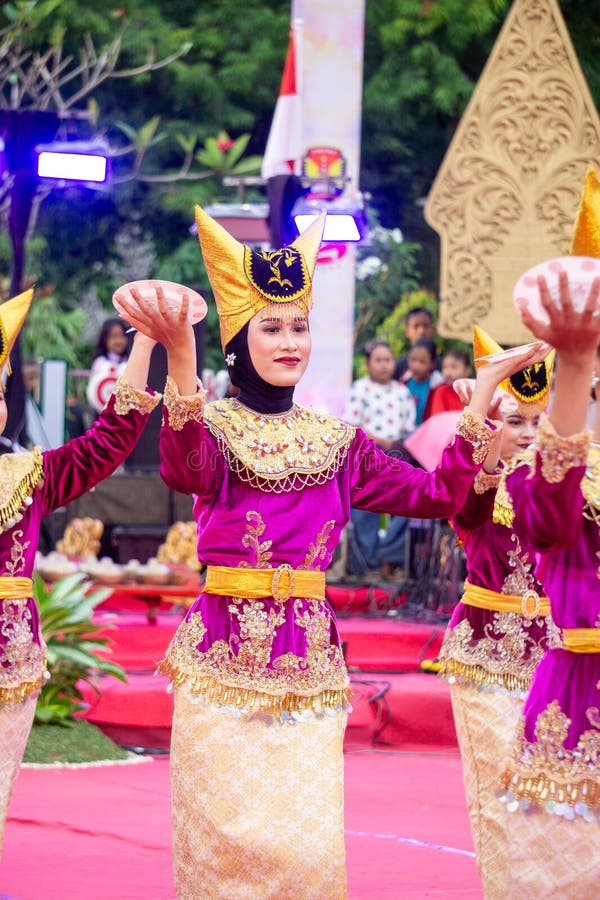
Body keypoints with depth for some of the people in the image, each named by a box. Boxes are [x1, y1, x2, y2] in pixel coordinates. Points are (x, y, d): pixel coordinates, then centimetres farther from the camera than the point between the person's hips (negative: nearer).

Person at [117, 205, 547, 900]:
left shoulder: (336, 442, 12)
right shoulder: (212, 426, -3)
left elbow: (437, 494, 9)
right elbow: (189, 471, -29)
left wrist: (480, 399, 3)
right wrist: (179, 359, -48)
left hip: (309, 657, 4)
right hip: (227, 654, -4)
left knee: (309, 844, 0)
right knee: (231, 839, -5)